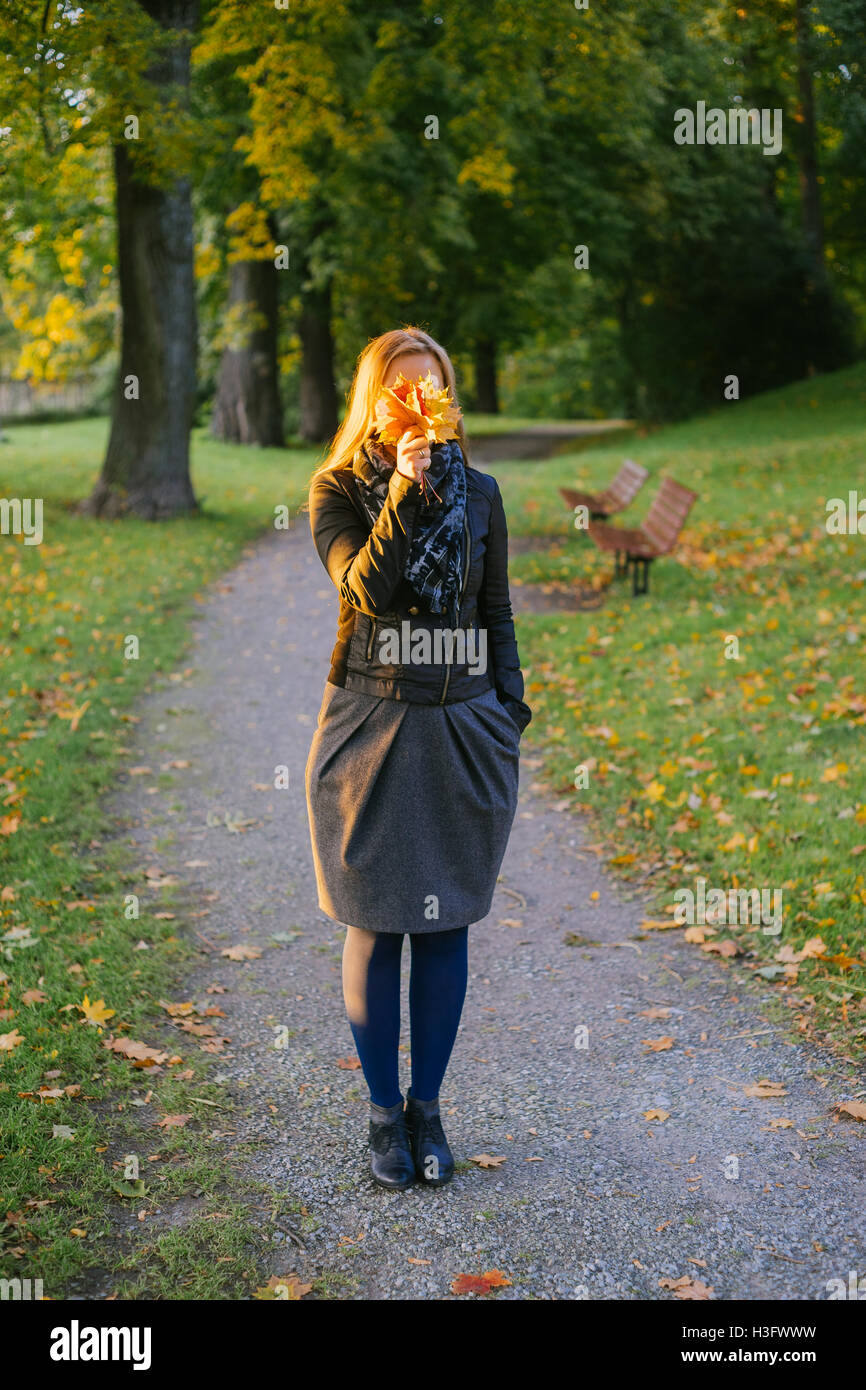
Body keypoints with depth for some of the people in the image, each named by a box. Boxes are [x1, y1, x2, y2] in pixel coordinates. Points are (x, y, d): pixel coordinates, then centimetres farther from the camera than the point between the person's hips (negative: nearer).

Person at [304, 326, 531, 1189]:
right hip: (370, 729, -2)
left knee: (446, 923, 7)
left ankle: (428, 1107, 22)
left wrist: (509, 717, 6)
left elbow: (496, 614, 11)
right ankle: (383, 1111, 20)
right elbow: (367, 589, -16)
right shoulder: (338, 490, 0)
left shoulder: (479, 492, 7)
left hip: (461, 730, 2)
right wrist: (406, 490, -20)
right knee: (376, 925, 4)